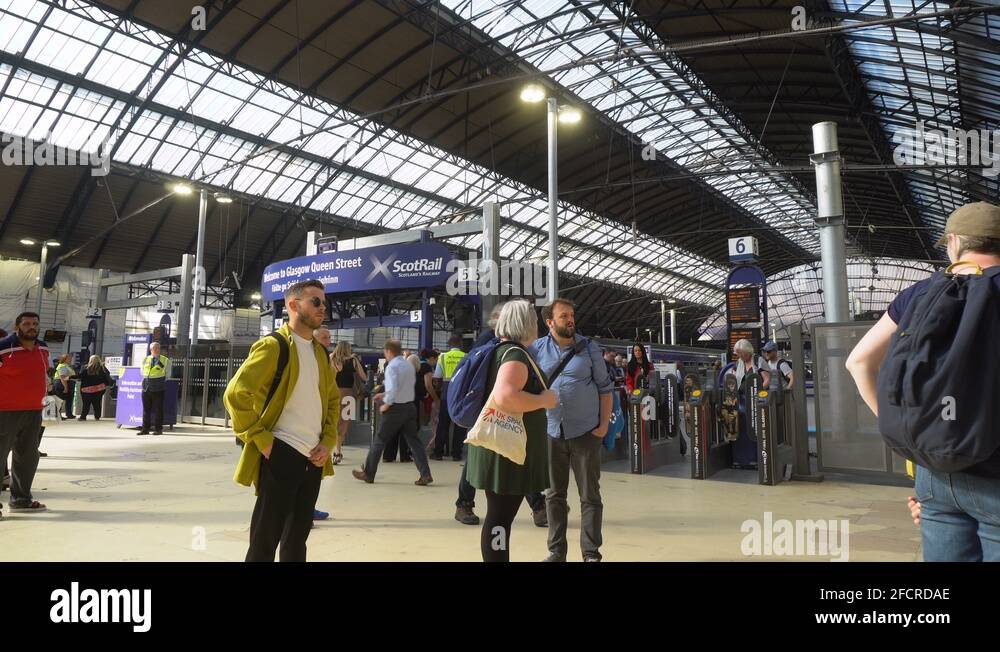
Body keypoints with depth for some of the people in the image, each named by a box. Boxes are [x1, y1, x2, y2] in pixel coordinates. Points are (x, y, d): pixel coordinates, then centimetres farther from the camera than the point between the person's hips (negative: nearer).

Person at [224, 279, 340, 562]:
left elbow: (333, 400, 21)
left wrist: (328, 441, 8)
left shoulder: (321, 352, 13)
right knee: (265, 539, 1)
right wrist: (261, 440, -15)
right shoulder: (273, 346, -9)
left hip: (313, 458, 7)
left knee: (298, 536, 15)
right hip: (281, 455, -7)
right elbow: (236, 394, -16)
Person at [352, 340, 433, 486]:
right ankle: (425, 474, -1)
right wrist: (385, 395, 21)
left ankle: (368, 473, 18)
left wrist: (386, 404, -12)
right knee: (413, 440, 7)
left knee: (379, 440, 7)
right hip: (409, 406, 7)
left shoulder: (392, 366, -14)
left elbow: (394, 389, -26)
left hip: (395, 408, -7)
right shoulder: (409, 365, 10)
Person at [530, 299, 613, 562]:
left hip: (586, 431, -1)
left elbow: (605, 387, 2)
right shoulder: (537, 349, -1)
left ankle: (591, 553, 14)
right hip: (551, 432, 1)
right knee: (555, 495, 11)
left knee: (590, 496, 4)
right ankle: (556, 550, 23)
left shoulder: (589, 348, -1)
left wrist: (605, 422, -4)